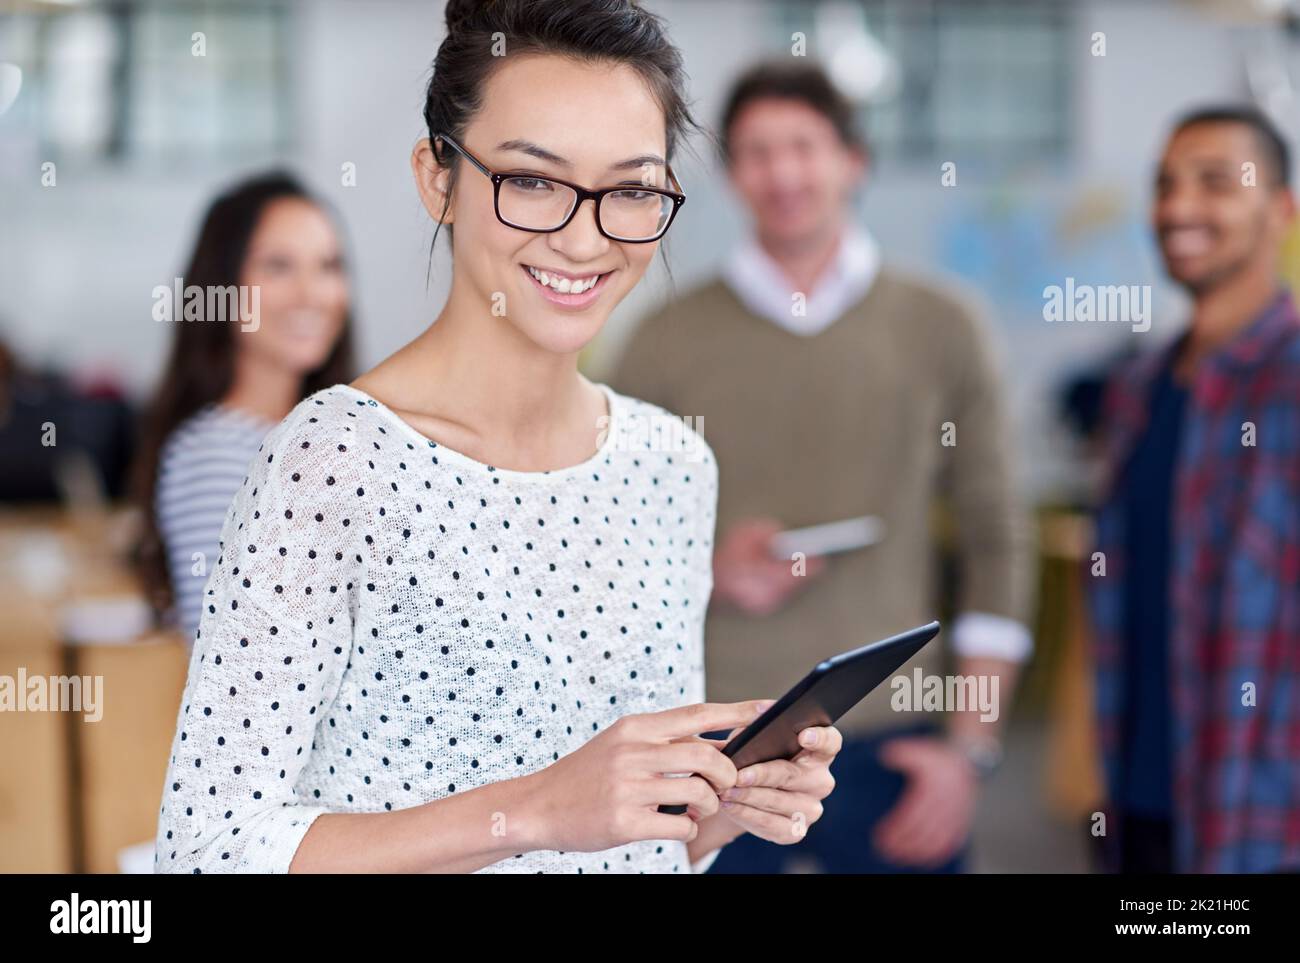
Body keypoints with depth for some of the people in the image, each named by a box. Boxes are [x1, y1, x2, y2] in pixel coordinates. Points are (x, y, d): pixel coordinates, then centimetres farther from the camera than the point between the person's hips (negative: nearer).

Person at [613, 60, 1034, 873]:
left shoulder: (941, 331, 3)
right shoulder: (667, 342, 4)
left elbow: (998, 540, 3)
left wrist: (972, 747, -2)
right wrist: (711, 573, -12)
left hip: (892, 747, 0)